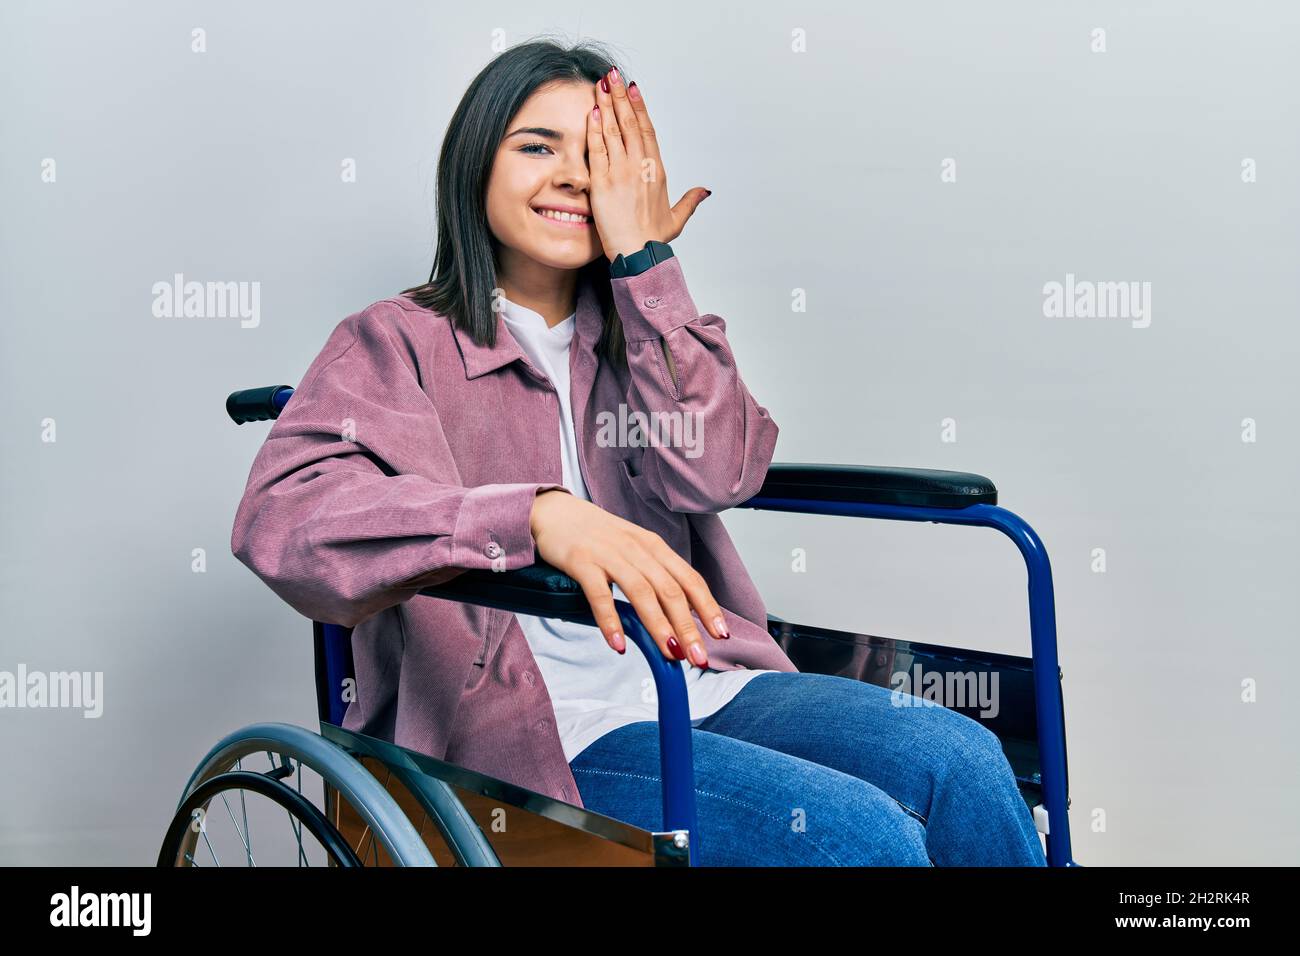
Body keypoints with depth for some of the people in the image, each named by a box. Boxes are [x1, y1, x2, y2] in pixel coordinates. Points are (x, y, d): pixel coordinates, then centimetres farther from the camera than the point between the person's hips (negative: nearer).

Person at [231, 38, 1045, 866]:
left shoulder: (638, 329, 16)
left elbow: (715, 472, -5)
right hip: (542, 732, -5)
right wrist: (539, 514, -34)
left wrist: (645, 260, -7)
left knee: (960, 759, -20)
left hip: (699, 686, 5)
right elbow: (280, 516, -21)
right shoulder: (401, 344, 0)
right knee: (862, 831, -26)